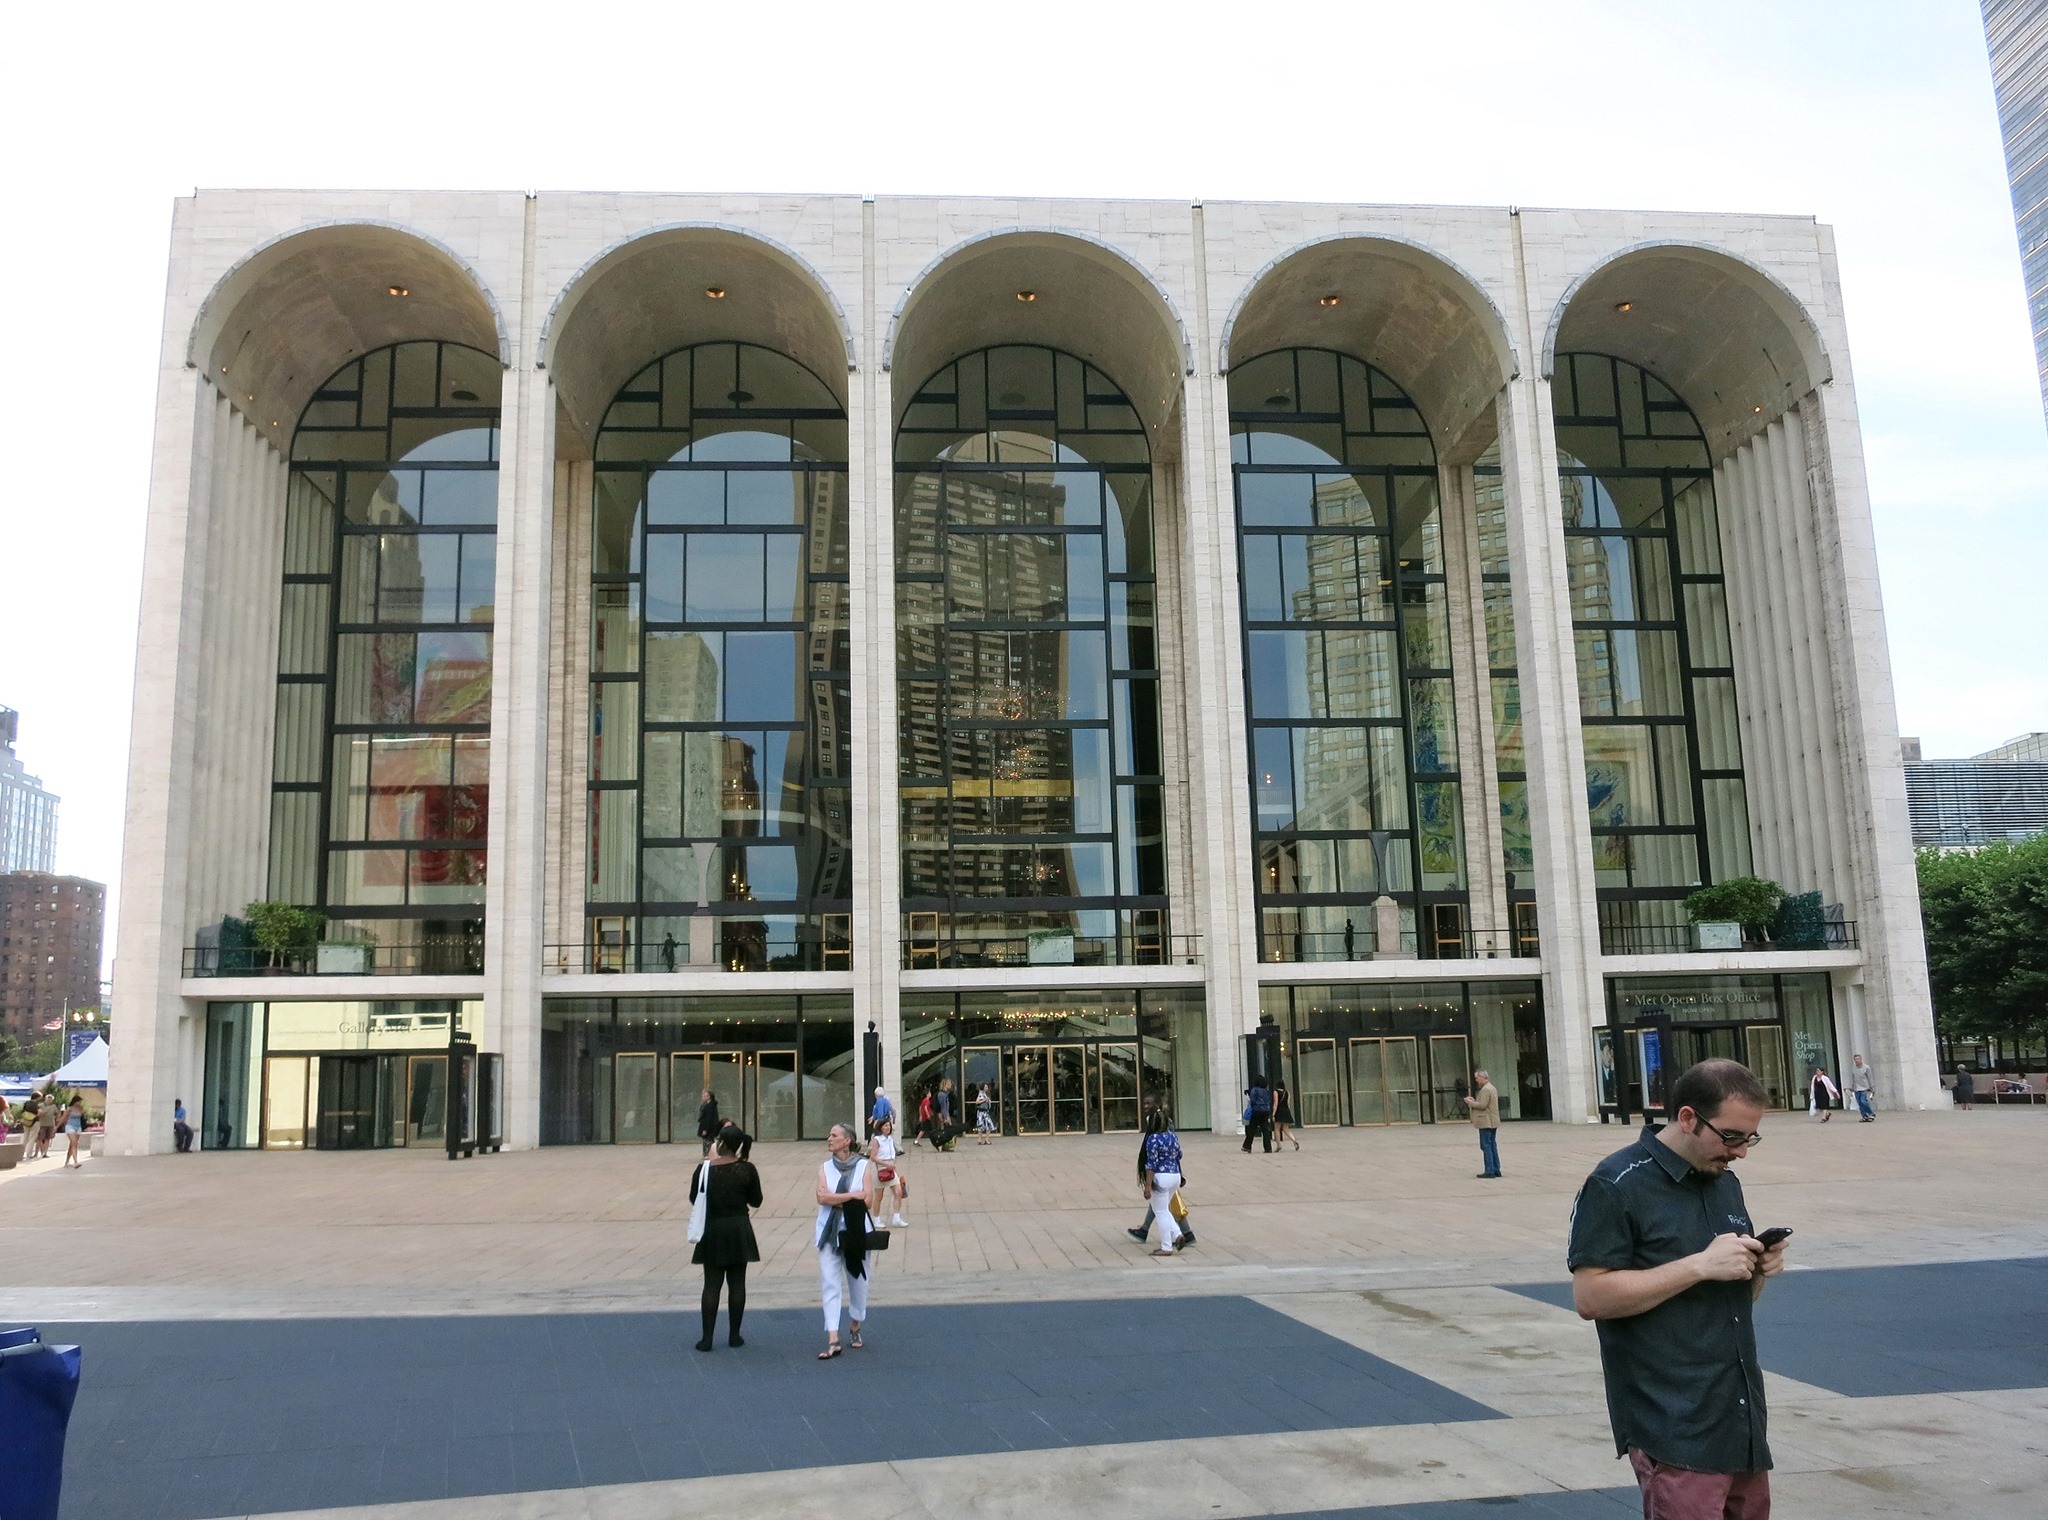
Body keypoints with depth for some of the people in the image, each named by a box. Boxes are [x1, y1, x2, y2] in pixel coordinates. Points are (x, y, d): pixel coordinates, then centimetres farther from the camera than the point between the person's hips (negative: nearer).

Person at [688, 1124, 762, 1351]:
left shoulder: (704, 1168, -9)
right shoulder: (747, 1169, -8)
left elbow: (694, 1199, 1)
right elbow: (756, 1201, 1)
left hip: (713, 1230, 0)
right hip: (739, 1230, 0)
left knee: (712, 1284, 5)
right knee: (736, 1283, 8)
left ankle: (707, 1338, 5)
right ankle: (734, 1335, 13)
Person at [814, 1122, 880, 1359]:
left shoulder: (864, 1167, -3)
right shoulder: (825, 1167, 3)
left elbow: (868, 1201, -11)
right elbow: (822, 1197, -11)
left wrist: (836, 1199, -11)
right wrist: (853, 1195, -15)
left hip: (857, 1233, -1)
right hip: (830, 1233, 1)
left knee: (858, 1283, 11)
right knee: (830, 1284, -5)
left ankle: (855, 1330, 32)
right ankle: (833, 1340, -7)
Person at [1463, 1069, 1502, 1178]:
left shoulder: (1485, 1090, -16)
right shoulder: (1492, 1088, 18)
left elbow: (1482, 1105, -21)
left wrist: (1471, 1103, -9)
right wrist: (1474, 1100, 15)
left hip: (1486, 1122, -10)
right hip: (1493, 1122, 10)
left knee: (1486, 1146, -8)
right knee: (1492, 1145, 13)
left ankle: (1489, 1171, -9)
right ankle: (1496, 1169, 15)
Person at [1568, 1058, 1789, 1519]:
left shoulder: (1726, 1182, 14)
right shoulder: (1617, 1184, -11)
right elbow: (1590, 1296, -17)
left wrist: (1758, 1270, 0)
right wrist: (1701, 1265, -20)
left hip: (1744, 1420, 7)